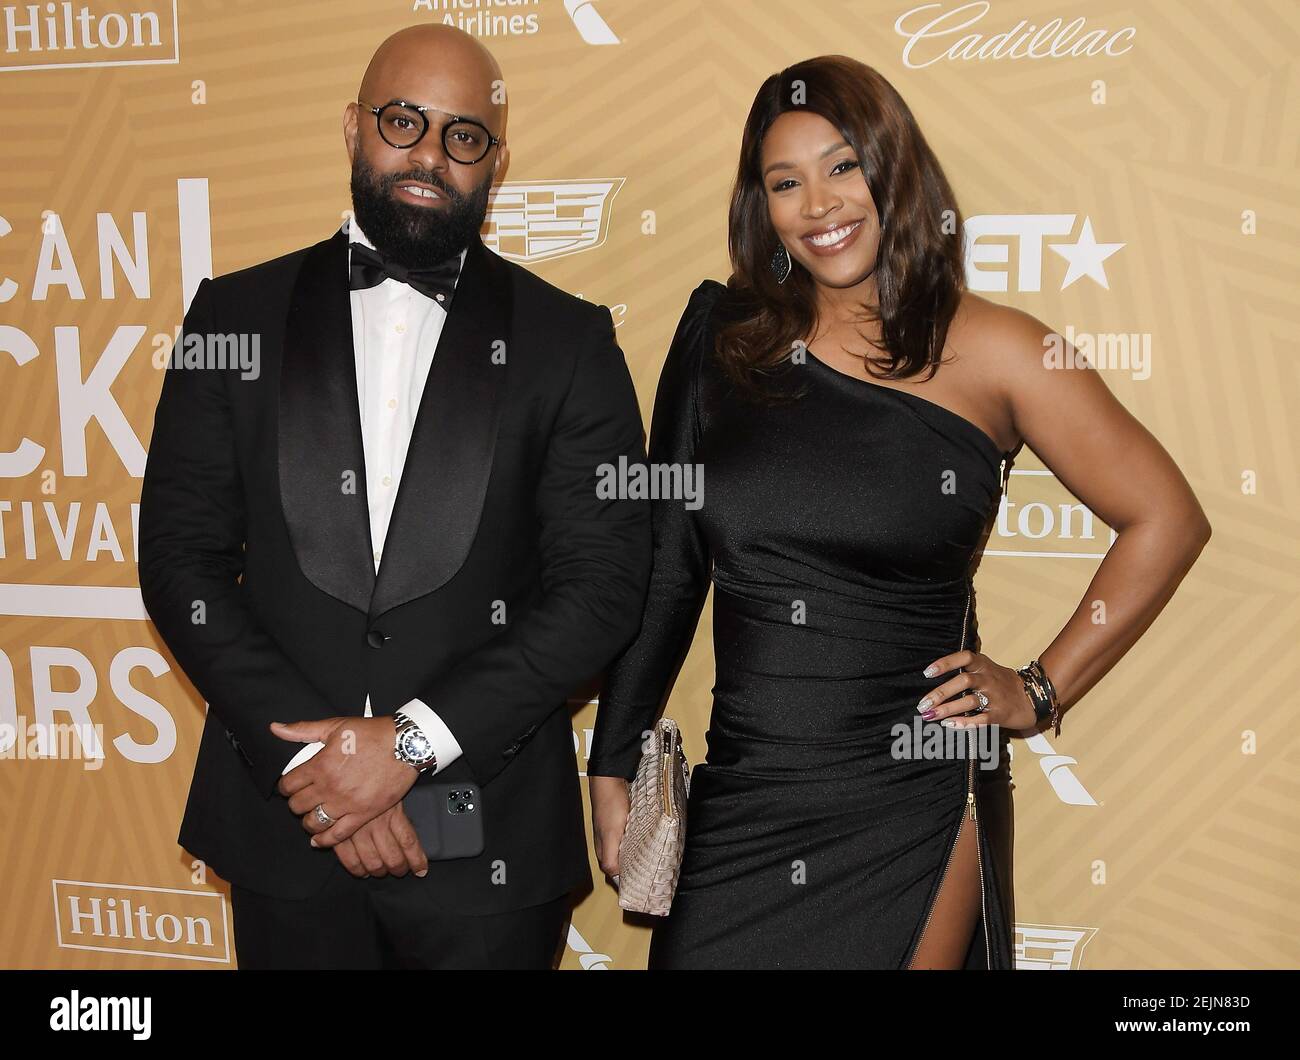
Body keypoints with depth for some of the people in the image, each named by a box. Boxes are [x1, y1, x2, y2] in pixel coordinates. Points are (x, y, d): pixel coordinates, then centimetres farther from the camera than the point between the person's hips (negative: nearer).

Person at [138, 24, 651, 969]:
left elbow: (606, 582, -6)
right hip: (285, 824, 2)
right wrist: (307, 755, -10)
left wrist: (414, 739, -14)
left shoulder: (567, 341, 0)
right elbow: (180, 556, 0)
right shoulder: (238, 315, 3)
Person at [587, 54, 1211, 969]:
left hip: (914, 802, -2)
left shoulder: (990, 351, -4)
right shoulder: (722, 334, 2)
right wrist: (613, 768, 3)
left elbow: (1168, 522, 3)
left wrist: (1041, 691, 0)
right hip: (740, 802, 2)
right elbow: (665, 566, 4)